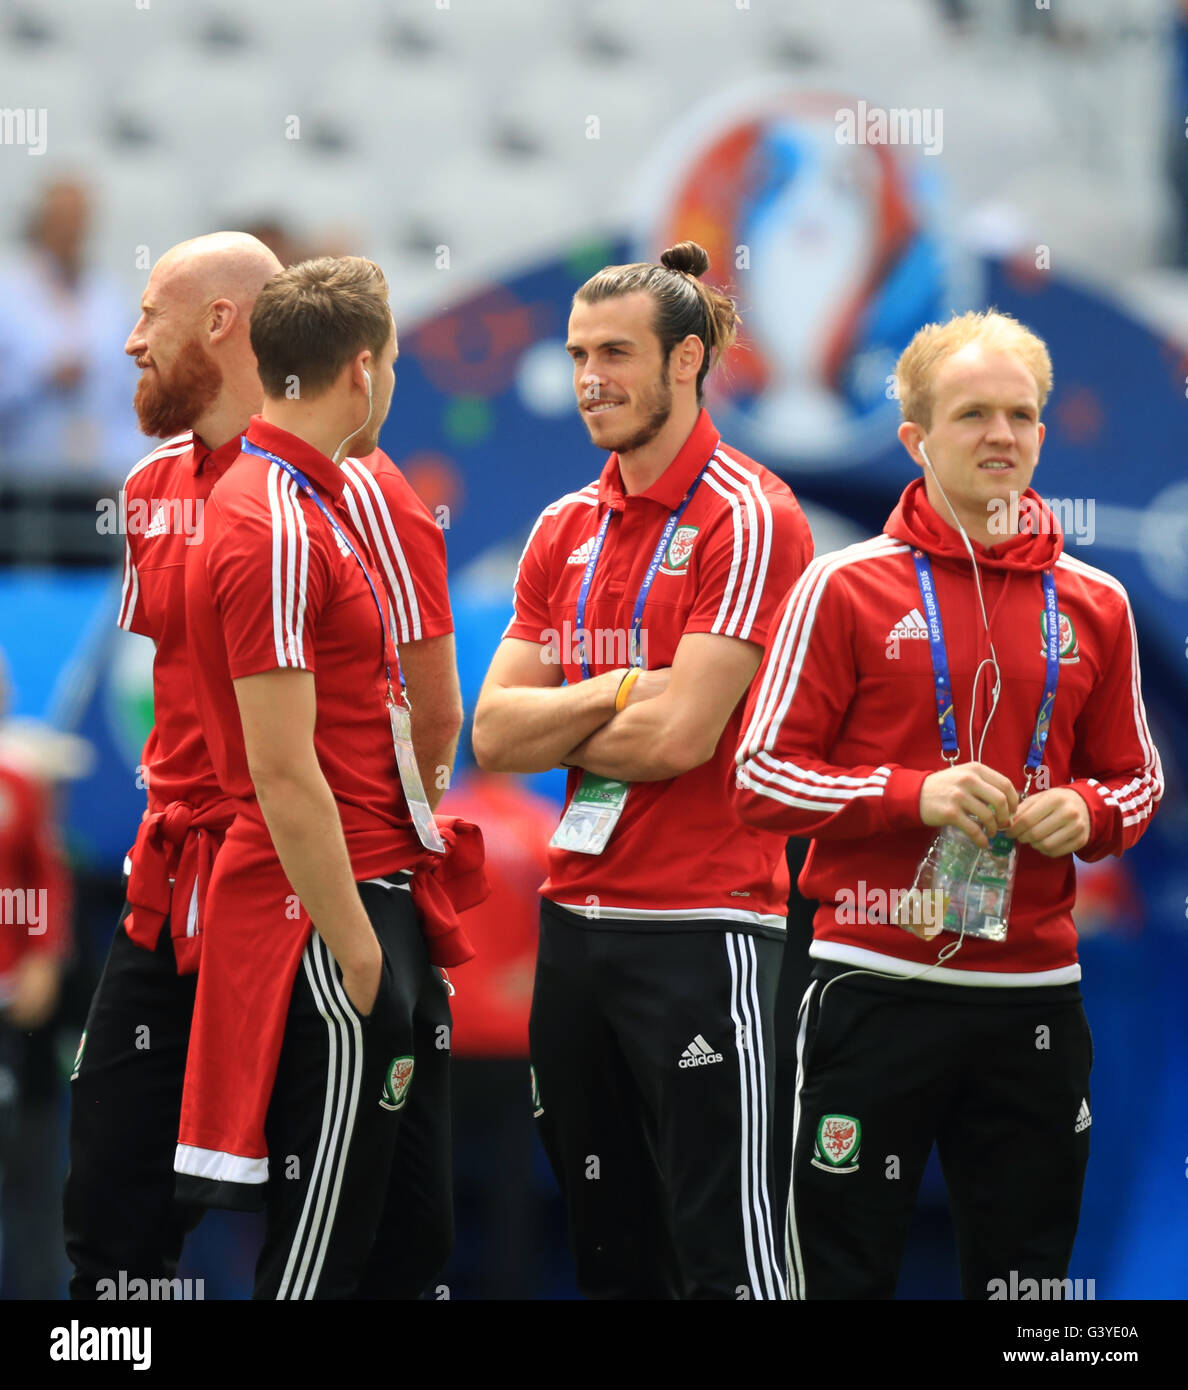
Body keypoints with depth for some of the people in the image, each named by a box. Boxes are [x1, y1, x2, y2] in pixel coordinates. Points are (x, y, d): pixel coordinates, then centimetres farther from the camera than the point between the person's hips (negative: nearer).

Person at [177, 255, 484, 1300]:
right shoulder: (277, 528, -17)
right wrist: (351, 945, -19)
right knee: (321, 1252, -6)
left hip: (382, 898, 10)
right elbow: (282, 771, -21)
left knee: (413, 1234, 13)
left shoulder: (314, 506, 15)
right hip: (334, 911, -10)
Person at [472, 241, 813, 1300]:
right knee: (608, 1253, 12)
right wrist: (620, 693, -9)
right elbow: (492, 735, 5)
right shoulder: (567, 529, 12)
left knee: (722, 1257, -8)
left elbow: (682, 736, -16)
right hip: (576, 922, 7)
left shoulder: (748, 518, -9)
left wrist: (555, 727, 0)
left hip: (700, 928, -7)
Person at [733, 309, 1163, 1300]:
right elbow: (763, 777, -4)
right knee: (843, 1270, 1)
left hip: (1034, 988, 3)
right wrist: (915, 797, -17)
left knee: (1025, 1272, 9)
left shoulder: (1093, 605, 9)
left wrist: (1087, 812, -5)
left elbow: (1137, 780, 18)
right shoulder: (848, 588, -2)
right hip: (877, 985, -3)